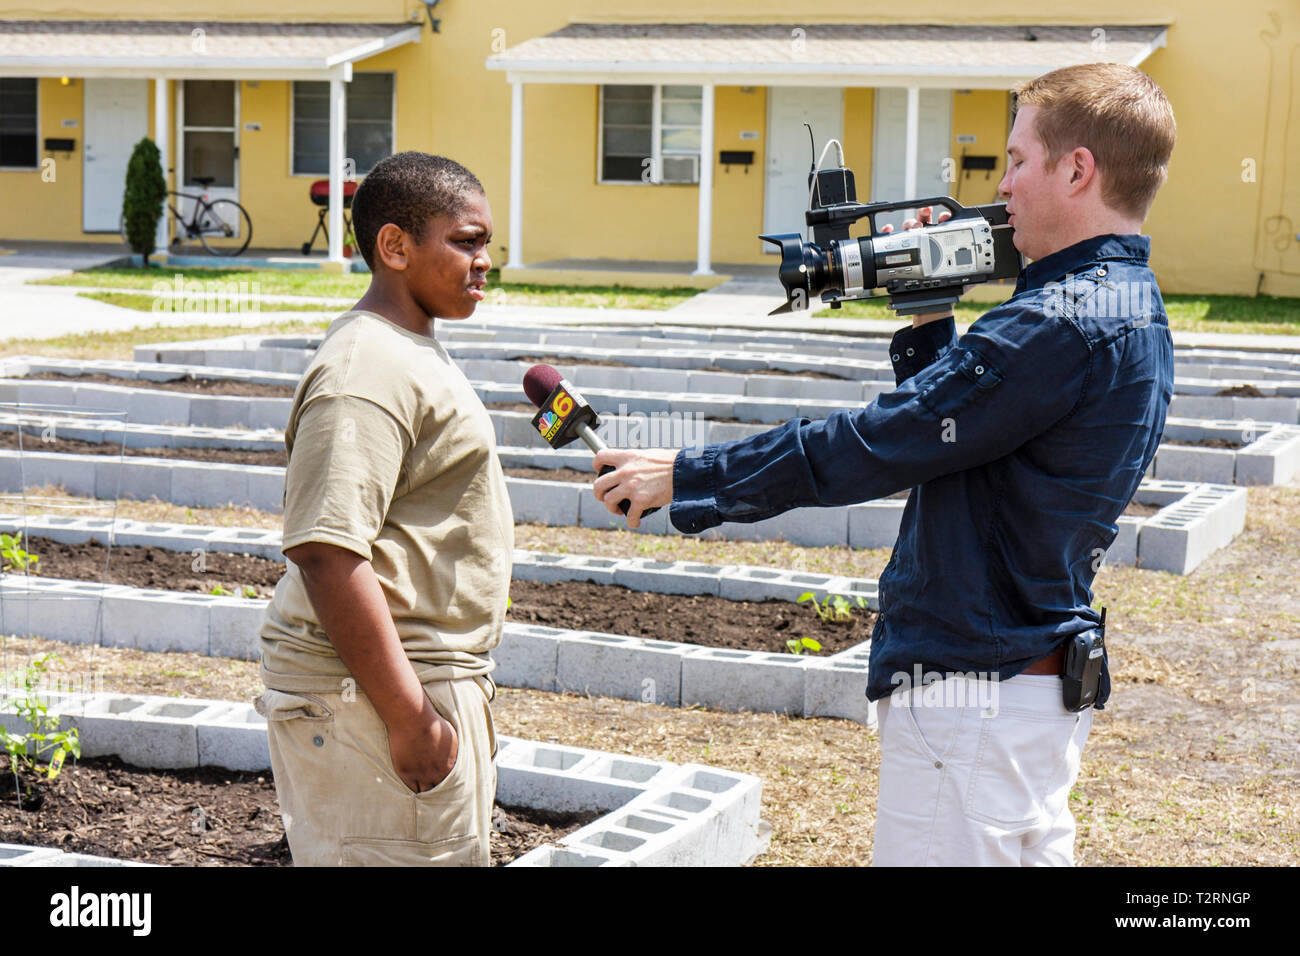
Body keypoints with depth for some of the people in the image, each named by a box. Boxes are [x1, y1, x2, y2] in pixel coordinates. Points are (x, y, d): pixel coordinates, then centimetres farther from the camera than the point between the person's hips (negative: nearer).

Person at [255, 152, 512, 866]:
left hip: (421, 678, 11)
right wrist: (408, 717, -26)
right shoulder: (365, 372, -19)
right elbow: (326, 552, -26)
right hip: (371, 695, -11)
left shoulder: (411, 350, 16)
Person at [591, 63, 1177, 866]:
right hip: (1043, 679, 10)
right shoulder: (1128, 310, 12)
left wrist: (684, 477, -12)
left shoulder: (1062, 327, -21)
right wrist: (926, 322, 6)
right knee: (1032, 850, 19)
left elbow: (872, 446, -20)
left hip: (973, 694, -10)